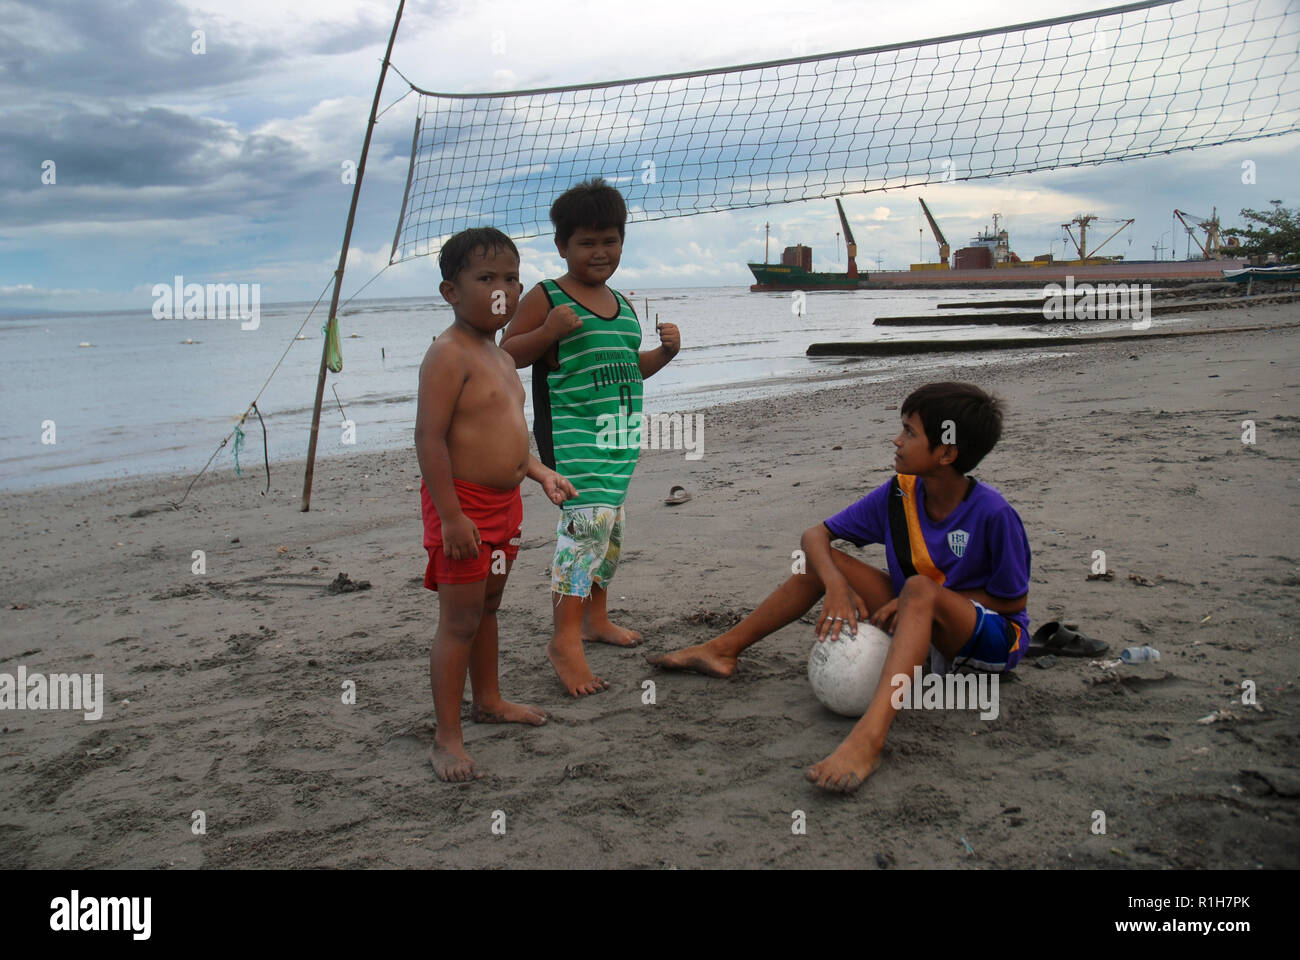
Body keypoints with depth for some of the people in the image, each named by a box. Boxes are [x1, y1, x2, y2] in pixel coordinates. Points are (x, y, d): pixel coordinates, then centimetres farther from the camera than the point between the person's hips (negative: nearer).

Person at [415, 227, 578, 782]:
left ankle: (488, 700, 40)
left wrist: (539, 471, 14)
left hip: (502, 502, 10)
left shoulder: (500, 357, 13)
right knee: (459, 621, -4)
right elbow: (429, 437, -23)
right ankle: (448, 739, 6)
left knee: (487, 608, 23)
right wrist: (451, 516, -25)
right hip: (462, 506, -9)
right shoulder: (448, 354, -18)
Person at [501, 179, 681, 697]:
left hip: (619, 434, 8)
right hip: (570, 431, -8)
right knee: (588, 518, -21)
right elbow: (505, 355, -7)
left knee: (611, 524, 16)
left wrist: (664, 352, 7)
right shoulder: (545, 299, -5)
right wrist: (549, 332, -23)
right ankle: (565, 640, -18)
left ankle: (596, 617, 34)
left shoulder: (623, 305, 17)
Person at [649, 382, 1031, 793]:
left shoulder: (993, 513, -24)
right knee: (823, 561, -5)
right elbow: (816, 534, -4)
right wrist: (837, 587, -26)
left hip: (995, 638, -6)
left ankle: (869, 737, -58)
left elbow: (1013, 599, -15)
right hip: (920, 620, 6)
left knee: (920, 588, -38)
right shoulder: (899, 495, -8)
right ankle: (724, 650, 4)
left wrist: (912, 600, -20)